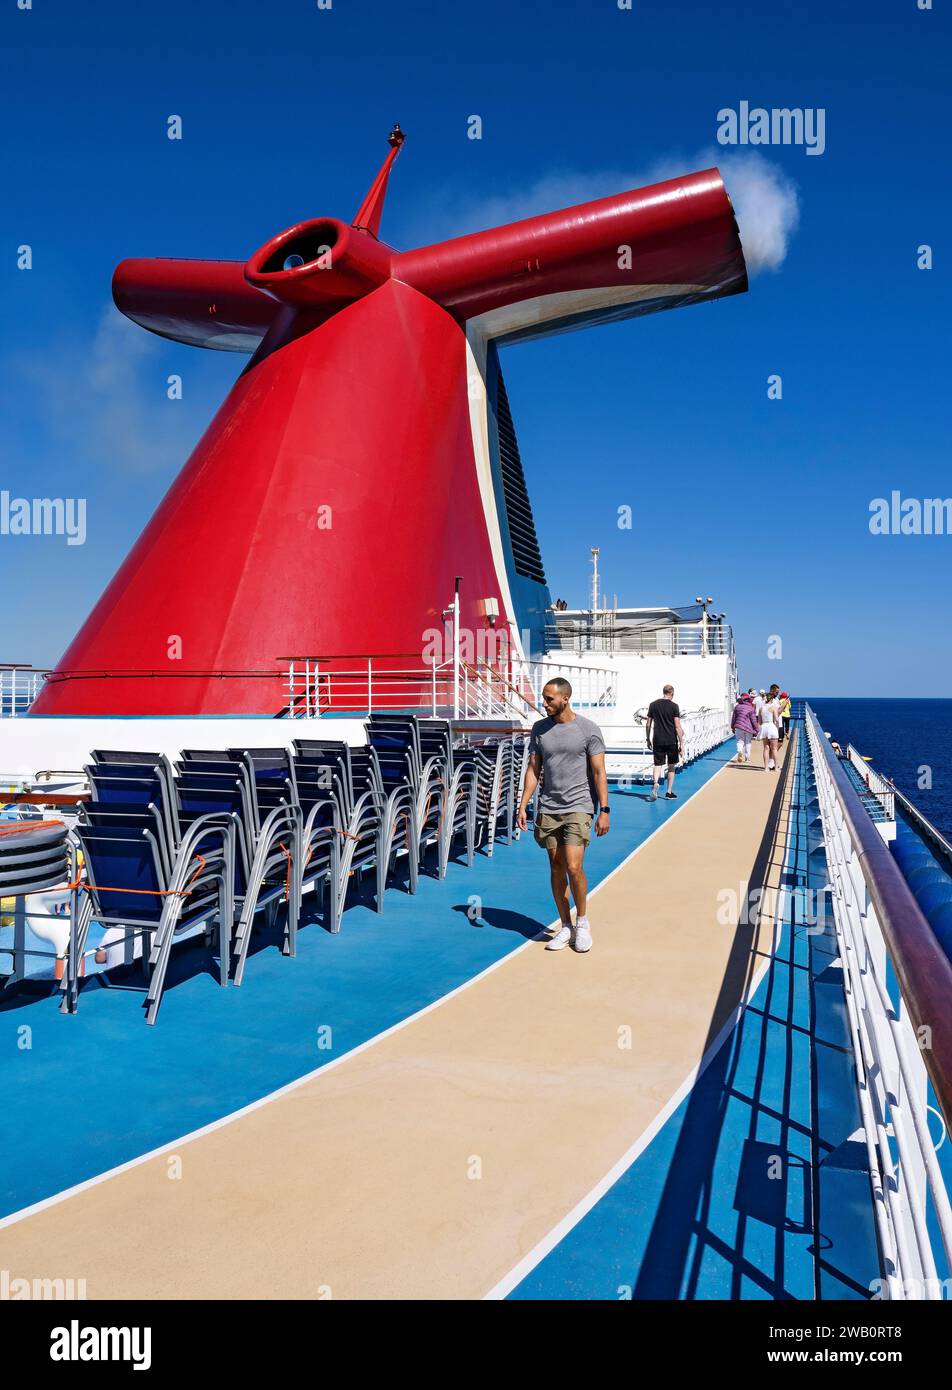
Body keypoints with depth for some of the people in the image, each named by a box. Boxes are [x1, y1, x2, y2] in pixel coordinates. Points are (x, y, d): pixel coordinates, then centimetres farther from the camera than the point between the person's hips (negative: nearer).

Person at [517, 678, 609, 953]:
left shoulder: (588, 729, -6)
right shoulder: (539, 729, 6)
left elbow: (599, 772, -5)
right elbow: (533, 769, 10)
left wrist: (604, 811, -9)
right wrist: (522, 805, 3)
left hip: (578, 807, -4)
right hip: (548, 808, 4)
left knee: (573, 867, -12)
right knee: (556, 867, 8)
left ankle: (582, 922, 10)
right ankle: (565, 927, 20)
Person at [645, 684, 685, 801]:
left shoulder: (653, 705, 4)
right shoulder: (674, 706, -5)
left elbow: (648, 724, 7)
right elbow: (677, 726, -8)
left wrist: (648, 739, 17)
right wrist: (681, 743, -4)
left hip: (657, 741, 2)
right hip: (671, 741, -2)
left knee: (658, 764, 5)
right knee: (671, 766, 12)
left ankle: (655, 783, -25)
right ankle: (669, 792, 17)